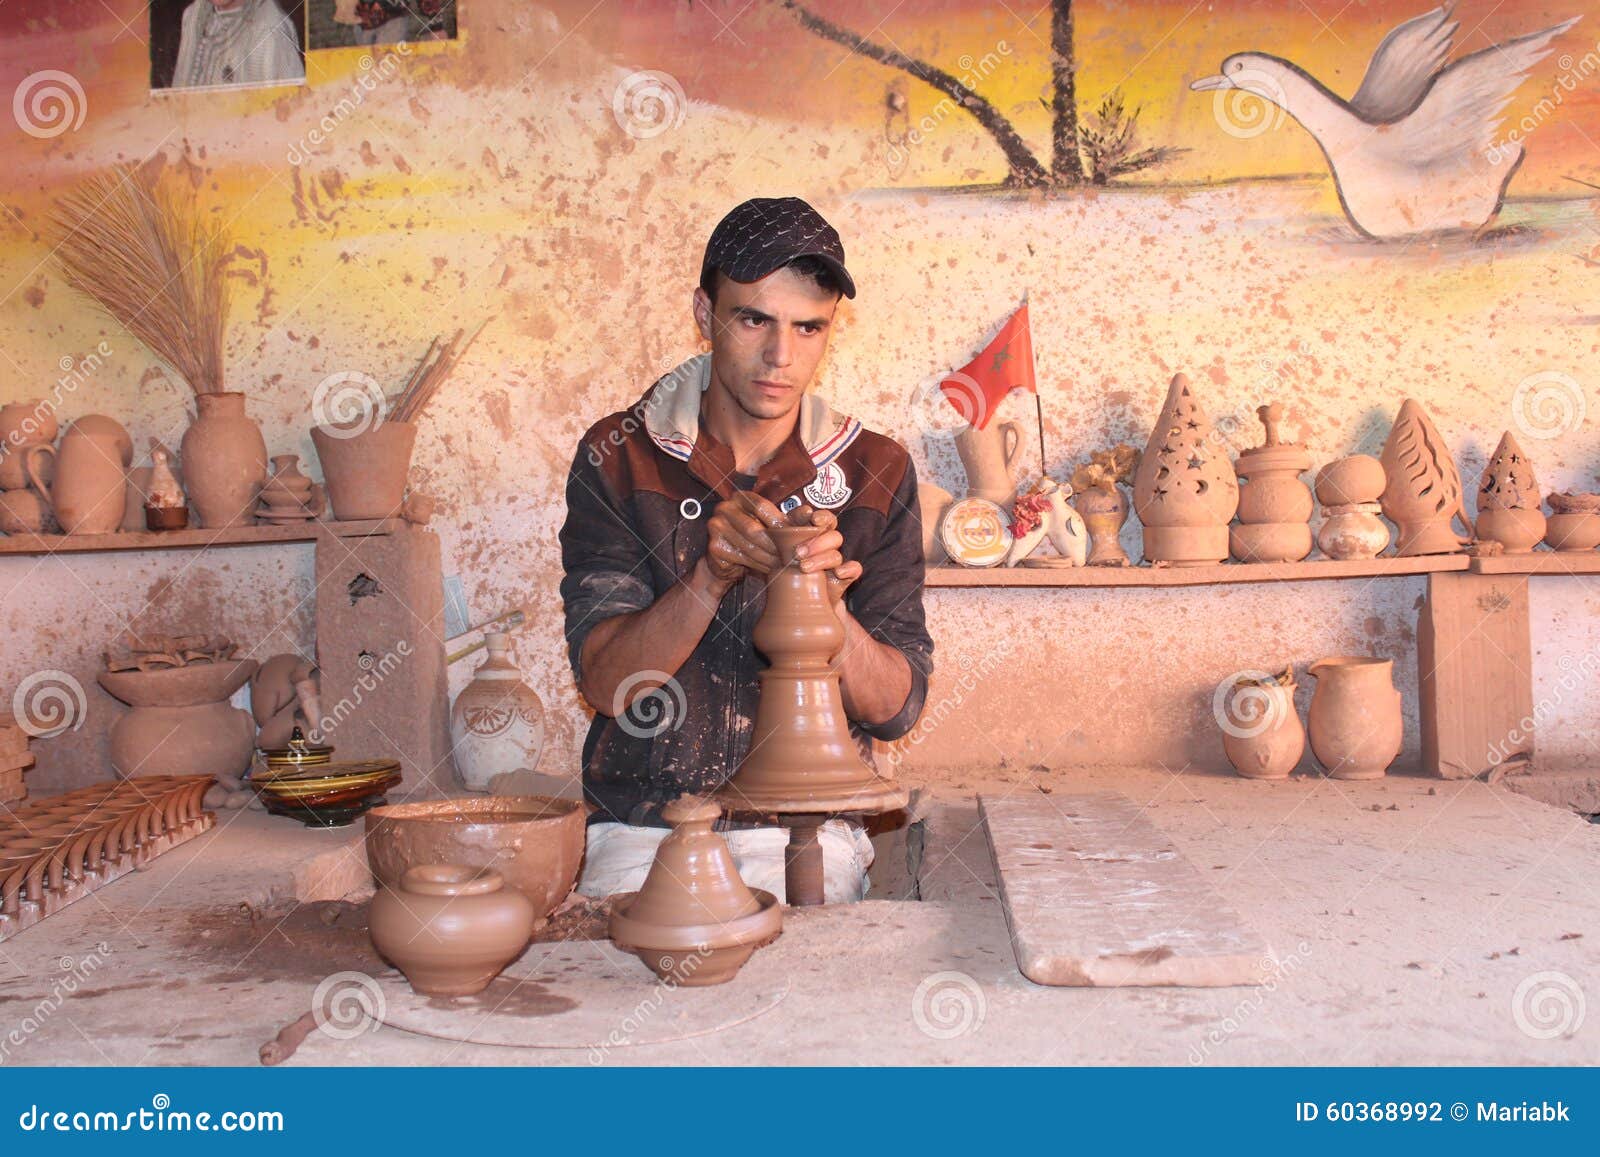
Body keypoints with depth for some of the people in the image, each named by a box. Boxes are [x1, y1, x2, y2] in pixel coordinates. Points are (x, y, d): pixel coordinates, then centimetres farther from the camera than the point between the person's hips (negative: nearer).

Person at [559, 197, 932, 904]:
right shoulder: (618, 458, -1)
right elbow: (604, 682, -9)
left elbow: (897, 708, -2)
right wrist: (712, 575, -25)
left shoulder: (876, 474, 2)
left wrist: (822, 607, -21)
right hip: (642, 826, 0)